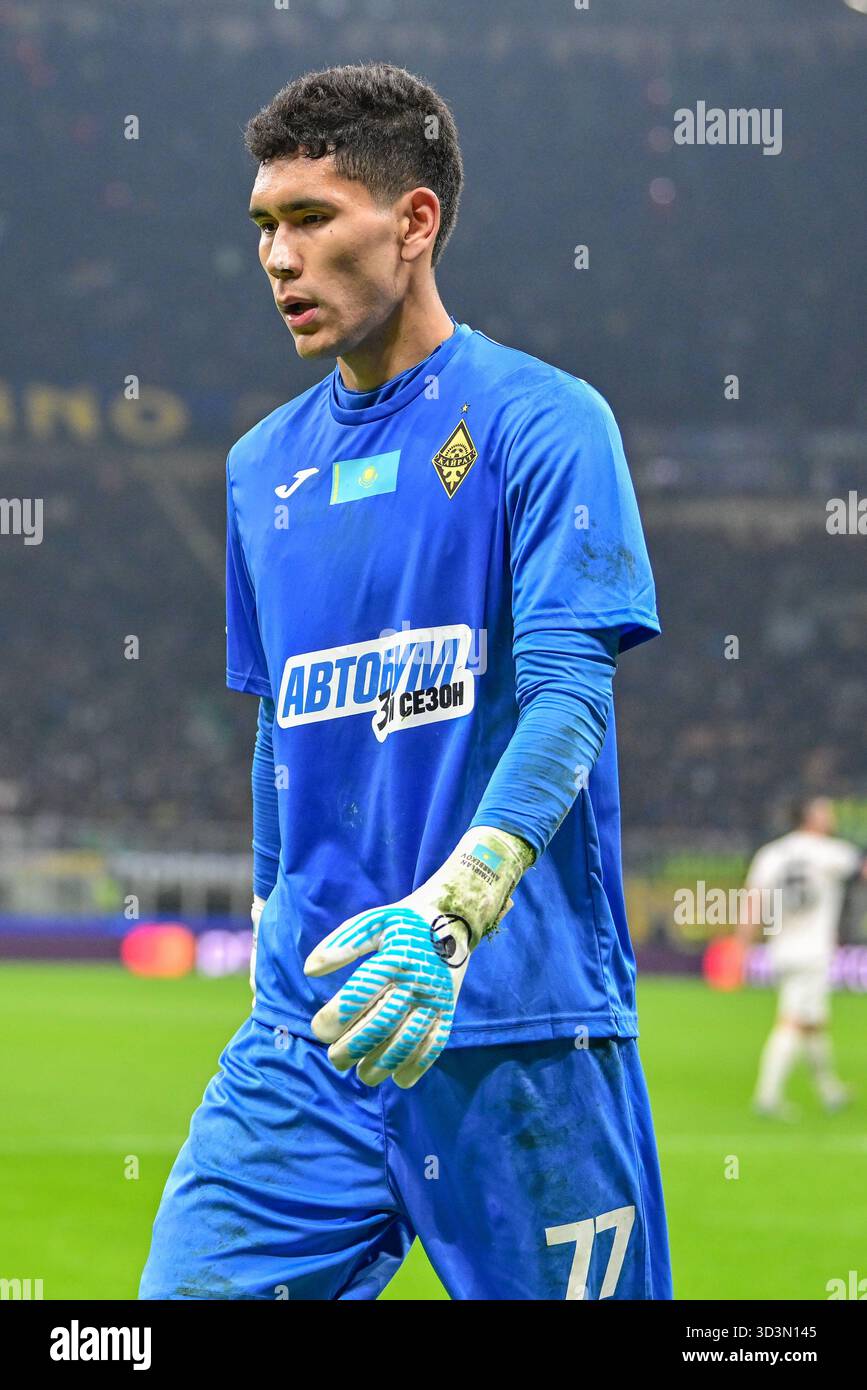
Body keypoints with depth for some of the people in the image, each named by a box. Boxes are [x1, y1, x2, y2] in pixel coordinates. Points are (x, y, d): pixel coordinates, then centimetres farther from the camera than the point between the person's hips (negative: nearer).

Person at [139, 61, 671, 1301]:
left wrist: (449, 913, -29)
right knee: (187, 1291, -7)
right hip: (308, 1035, 5)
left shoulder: (540, 422, -4)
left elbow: (570, 696, -15)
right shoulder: (264, 465, 15)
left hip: (521, 1030, -5)